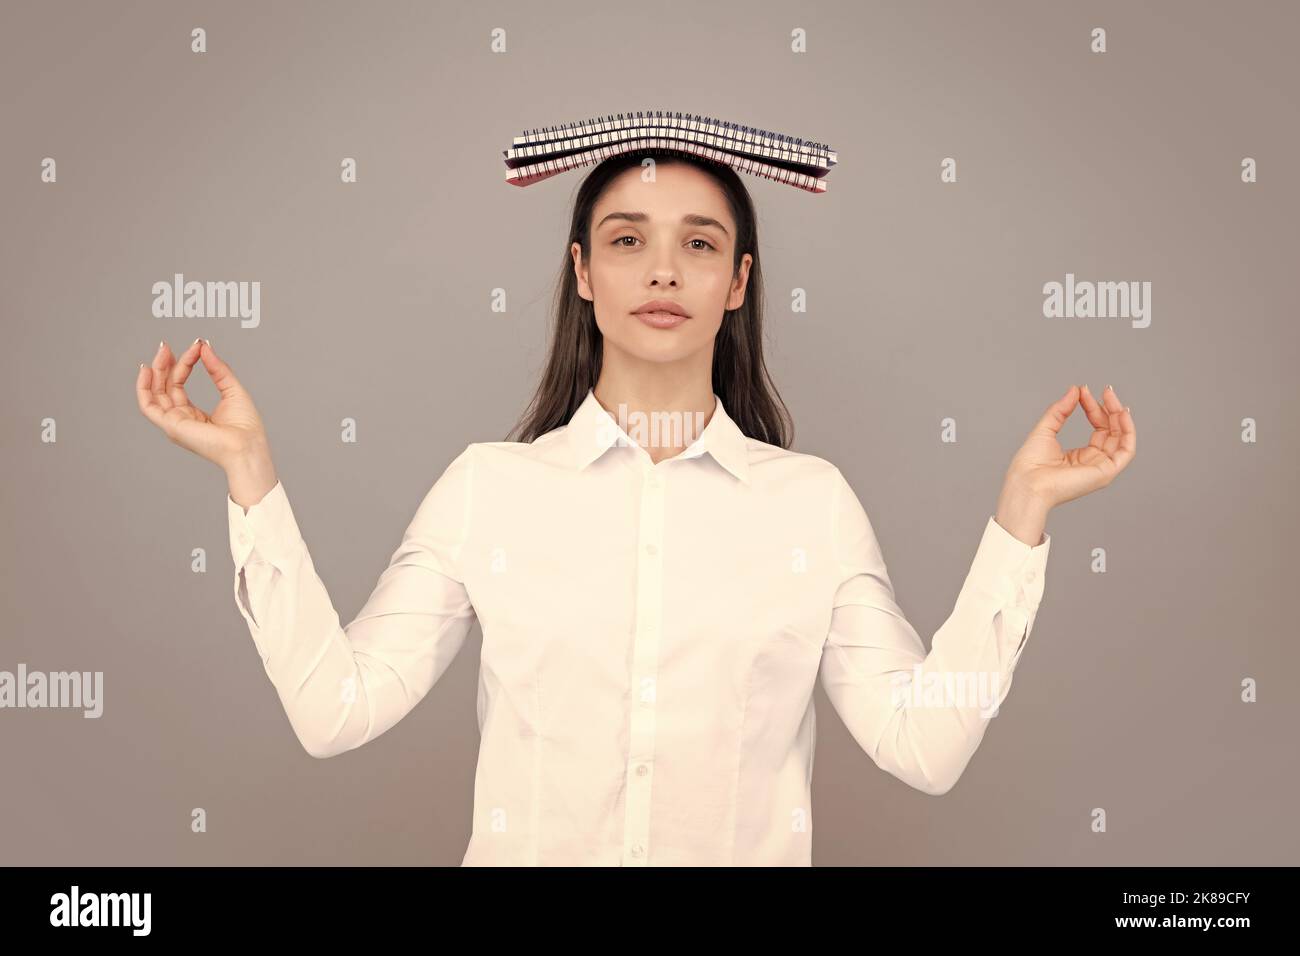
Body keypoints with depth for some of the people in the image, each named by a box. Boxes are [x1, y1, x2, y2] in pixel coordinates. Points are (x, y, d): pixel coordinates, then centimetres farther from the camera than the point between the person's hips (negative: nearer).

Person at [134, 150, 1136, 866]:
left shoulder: (815, 498, -3)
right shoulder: (486, 485, -4)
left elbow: (925, 745, -8)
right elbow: (336, 707, -11)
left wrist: (1021, 513, -10)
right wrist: (251, 471, -11)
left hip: (750, 851, 1)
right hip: (529, 852, 0)